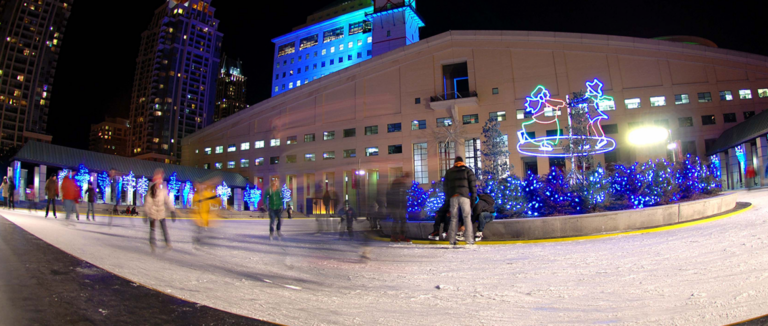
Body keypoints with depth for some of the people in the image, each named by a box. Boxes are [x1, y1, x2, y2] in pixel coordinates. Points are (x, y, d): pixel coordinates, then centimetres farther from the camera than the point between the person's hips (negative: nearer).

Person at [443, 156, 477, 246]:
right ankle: (469, 240, -5)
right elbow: (473, 184, 4)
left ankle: (451, 240, 4)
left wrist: (448, 198, 22)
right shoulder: (467, 170, 12)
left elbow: (445, 186, 18)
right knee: (467, 218, 0)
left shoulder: (449, 172, 20)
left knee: (454, 219, 6)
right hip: (464, 196, -2)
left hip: (453, 197, 3)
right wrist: (473, 198, 7)